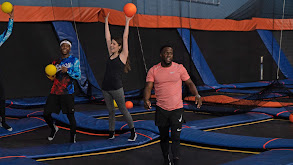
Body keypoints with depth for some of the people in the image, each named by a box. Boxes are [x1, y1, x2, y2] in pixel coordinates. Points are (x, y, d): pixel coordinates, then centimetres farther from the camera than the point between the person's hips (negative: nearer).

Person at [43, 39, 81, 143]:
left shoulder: (74, 61, 4)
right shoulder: (56, 62, 17)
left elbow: (78, 76, -4)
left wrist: (67, 70, -16)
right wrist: (51, 78, 4)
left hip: (67, 93, -4)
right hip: (55, 92, 4)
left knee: (70, 116, -5)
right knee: (46, 114, 0)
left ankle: (73, 137, 11)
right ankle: (53, 129, 29)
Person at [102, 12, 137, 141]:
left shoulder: (122, 56, -3)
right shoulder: (111, 55, 10)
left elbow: (125, 38, -6)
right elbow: (107, 37, 14)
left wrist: (127, 21, -5)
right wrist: (106, 21, 16)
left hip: (116, 88, -5)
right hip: (105, 88, 5)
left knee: (123, 110, 4)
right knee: (110, 111, 12)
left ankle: (133, 132, 17)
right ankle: (111, 133, 21)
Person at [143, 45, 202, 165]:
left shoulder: (179, 68, -1)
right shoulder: (153, 70, 0)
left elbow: (189, 83, 2)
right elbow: (148, 87, -5)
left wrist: (197, 95, -15)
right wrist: (146, 100, -25)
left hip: (177, 109, -1)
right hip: (161, 109, 1)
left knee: (176, 137, -7)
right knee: (163, 137, 15)